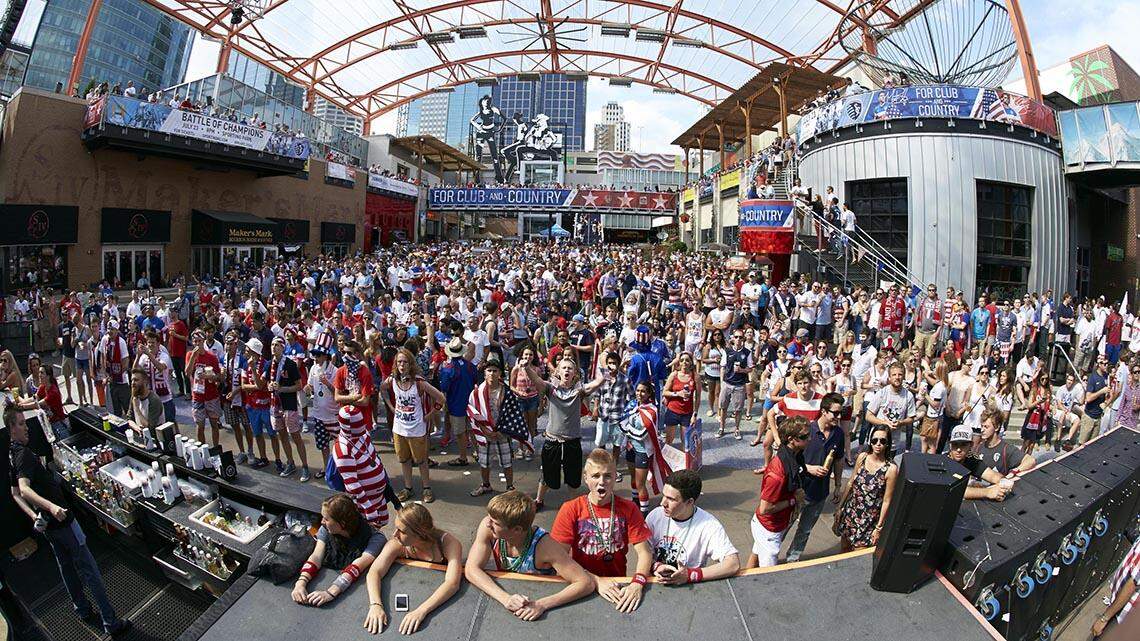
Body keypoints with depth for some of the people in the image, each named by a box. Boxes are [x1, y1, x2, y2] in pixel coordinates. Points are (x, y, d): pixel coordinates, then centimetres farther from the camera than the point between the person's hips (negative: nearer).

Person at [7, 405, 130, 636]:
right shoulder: (24, 454, -22)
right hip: (62, 520, -10)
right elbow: (24, 489, -36)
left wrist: (34, 515, 9)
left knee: (66, 567, 21)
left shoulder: (13, 454, 9)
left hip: (47, 523, 10)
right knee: (89, 571, -3)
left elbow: (15, 493, 16)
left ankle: (83, 610, 36)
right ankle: (111, 622, 1)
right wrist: (51, 507, -50)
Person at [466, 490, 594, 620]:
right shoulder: (488, 527, -19)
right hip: (506, 592, 3)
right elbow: (471, 569, -19)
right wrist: (505, 598, -31)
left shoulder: (543, 545, -28)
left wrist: (541, 604, -37)